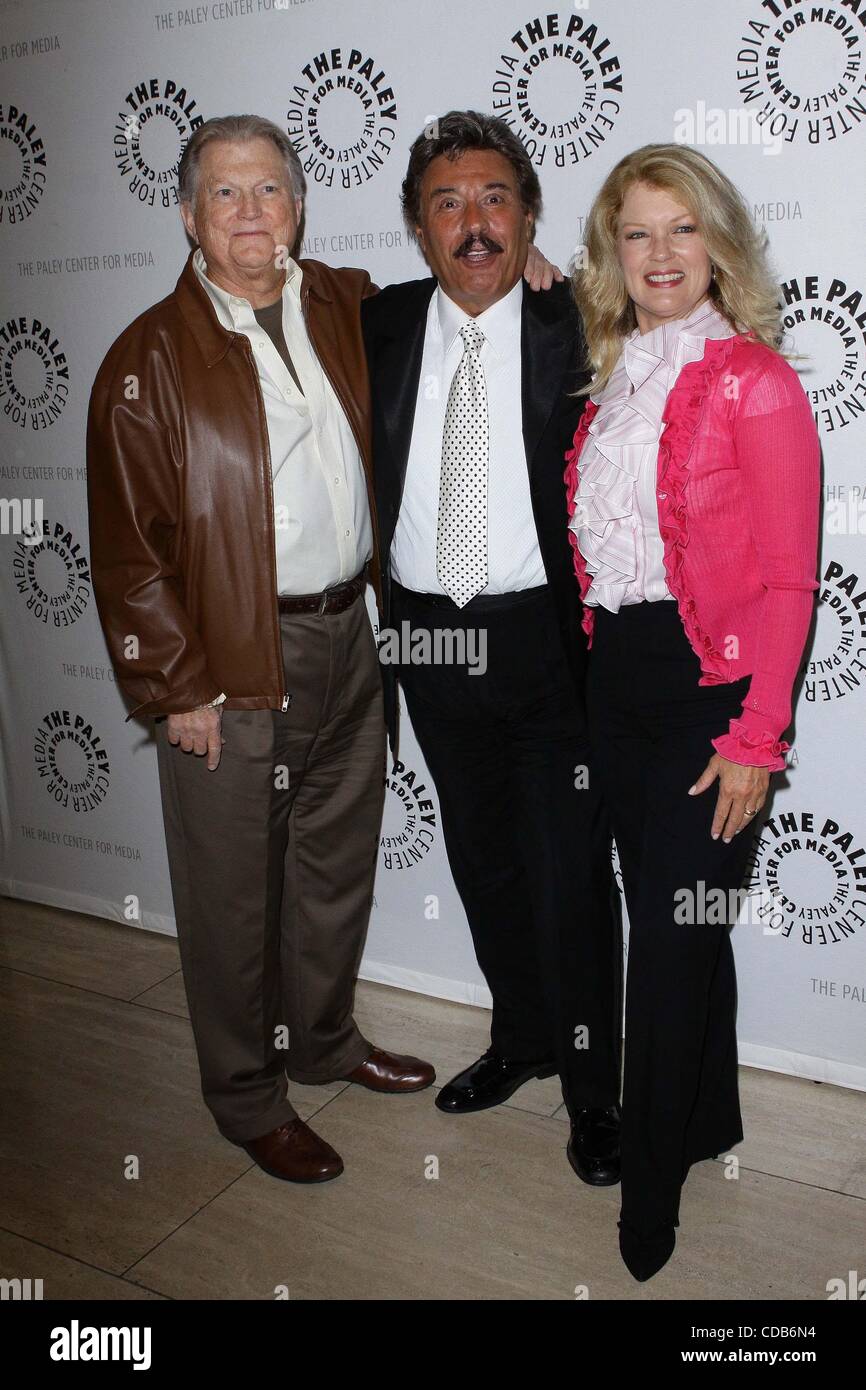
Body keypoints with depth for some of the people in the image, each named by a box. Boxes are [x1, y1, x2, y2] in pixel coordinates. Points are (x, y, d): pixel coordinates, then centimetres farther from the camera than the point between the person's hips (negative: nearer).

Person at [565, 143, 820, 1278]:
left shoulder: (756, 382, -8)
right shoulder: (611, 381, 11)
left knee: (668, 935, -1)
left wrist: (755, 738, -15)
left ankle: (648, 1207, 20)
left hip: (711, 686, -6)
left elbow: (787, 582, -11)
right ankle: (710, 1121, 39)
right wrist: (598, 654, 3)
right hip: (617, 676, 6)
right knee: (677, 918, 17)